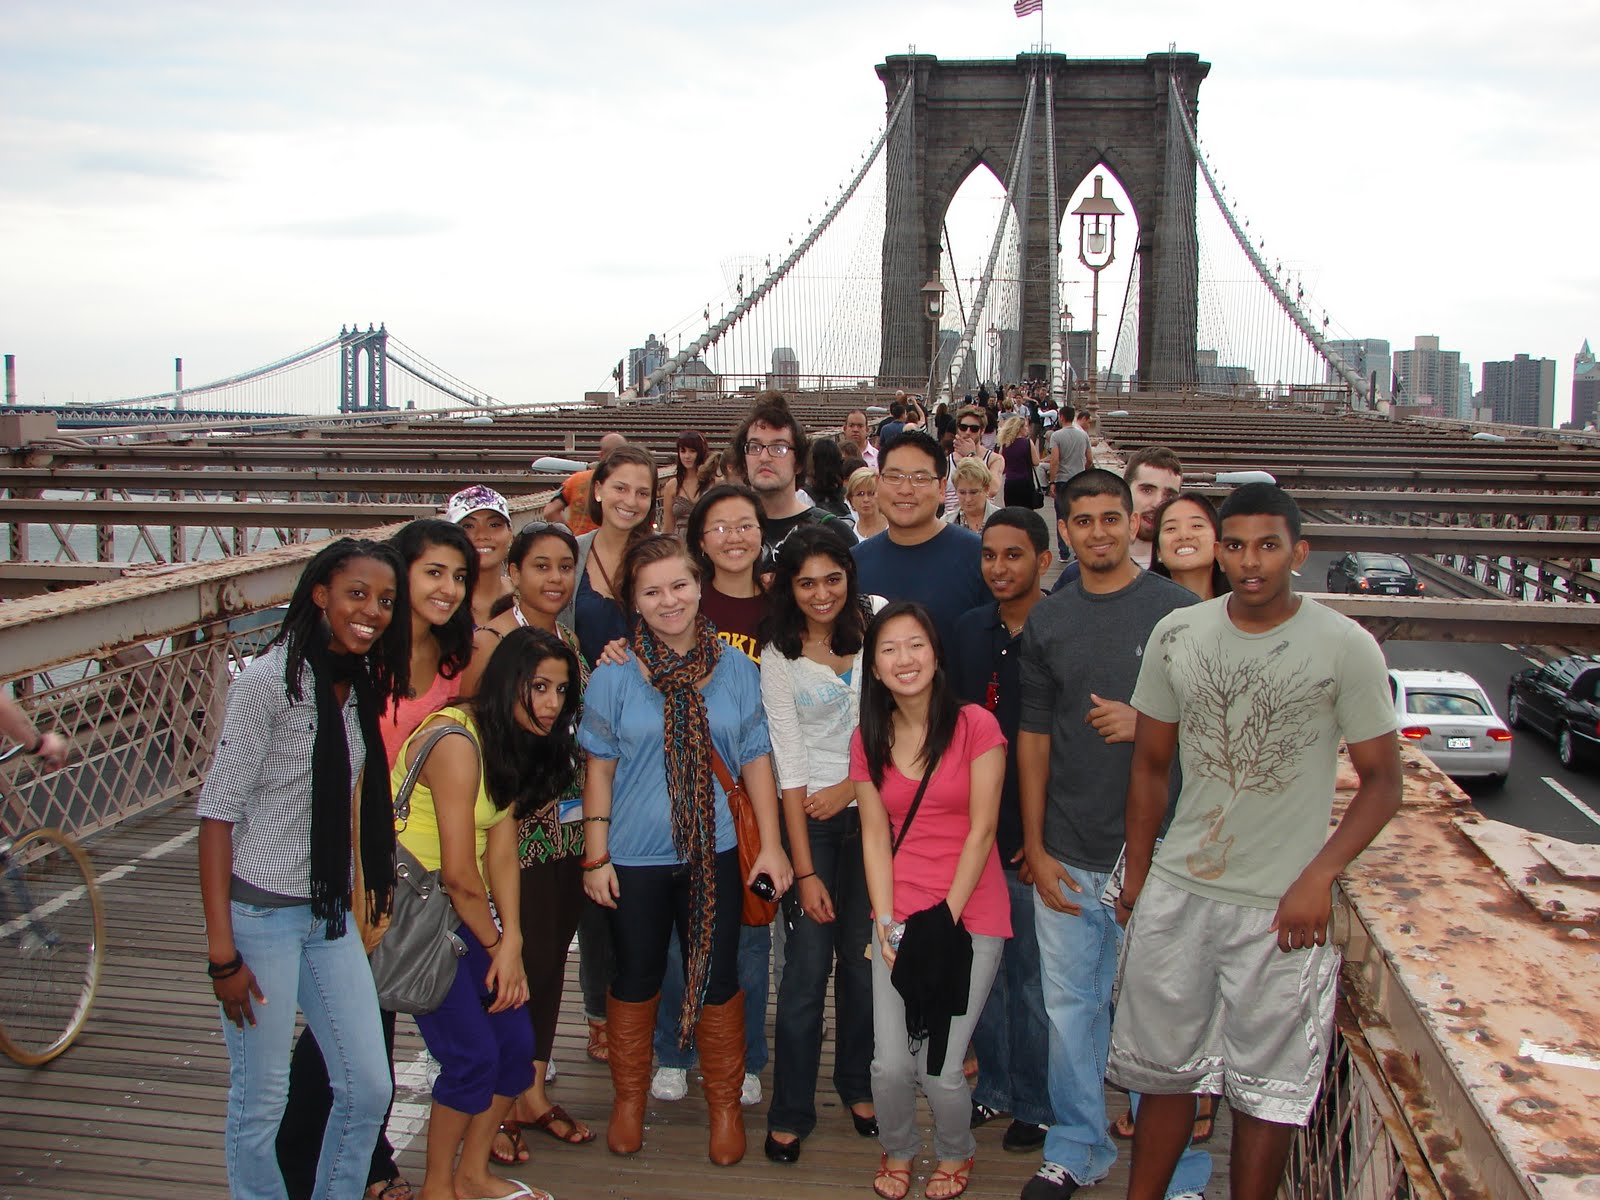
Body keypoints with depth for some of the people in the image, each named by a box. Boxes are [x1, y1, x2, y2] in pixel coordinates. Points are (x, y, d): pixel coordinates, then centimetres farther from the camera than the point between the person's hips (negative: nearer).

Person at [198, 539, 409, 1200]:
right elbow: (217, 811, -16)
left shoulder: (362, 685, 7)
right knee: (260, 1103, 4)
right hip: (261, 913, -7)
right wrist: (221, 951, -17)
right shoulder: (269, 679, -15)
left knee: (369, 1088, 10)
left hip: (331, 914, 7)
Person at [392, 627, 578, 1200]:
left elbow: (502, 851, -1)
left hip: (459, 911, 8)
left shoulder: (516, 743, 5)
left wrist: (511, 943, -10)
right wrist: (497, 943, -7)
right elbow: (458, 874, -23)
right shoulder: (455, 740, -24)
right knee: (472, 1054, -8)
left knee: (516, 1040, 6)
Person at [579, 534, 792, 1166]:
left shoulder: (737, 669, -1)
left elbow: (755, 759, 3)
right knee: (636, 977, 13)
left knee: (718, 979, 8)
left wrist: (771, 844, -1)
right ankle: (628, 1098, 34)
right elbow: (599, 768, -2)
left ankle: (725, 1104, 28)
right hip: (635, 855, -1)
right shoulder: (614, 674, -6)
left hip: (714, 852, 1)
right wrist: (595, 856, -3)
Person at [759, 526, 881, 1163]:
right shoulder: (779, 655, -4)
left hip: (873, 807, 1)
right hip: (810, 814, -1)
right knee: (808, 965, -2)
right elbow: (789, 760, -7)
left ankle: (859, 1086, 28)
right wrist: (804, 871, -10)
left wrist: (852, 787, -7)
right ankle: (790, 1112, 12)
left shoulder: (877, 621, -2)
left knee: (863, 956, 8)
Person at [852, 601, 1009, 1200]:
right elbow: (875, 835, 4)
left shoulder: (975, 726, -6)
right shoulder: (868, 739, 7)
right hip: (898, 916, 3)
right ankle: (897, 1151, 27)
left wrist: (945, 919, -12)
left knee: (940, 1069, -6)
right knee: (892, 1064, -5)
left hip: (969, 916, -3)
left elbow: (981, 830, -8)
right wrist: (887, 923, -7)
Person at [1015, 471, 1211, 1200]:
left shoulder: (1179, 609, -2)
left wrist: (1145, 723, -16)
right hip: (1067, 856, 3)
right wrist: (1034, 849, 6)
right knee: (1070, 1006, 11)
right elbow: (1034, 738, 10)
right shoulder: (1047, 622, 8)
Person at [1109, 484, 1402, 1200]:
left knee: (1266, 1088, 8)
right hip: (1178, 892, 3)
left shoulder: (1346, 648, -7)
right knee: (1165, 1067, 14)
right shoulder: (1176, 635, 2)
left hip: (1283, 906, -3)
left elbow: (1381, 779, -3)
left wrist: (1317, 878, -13)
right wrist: (1137, 874, 12)